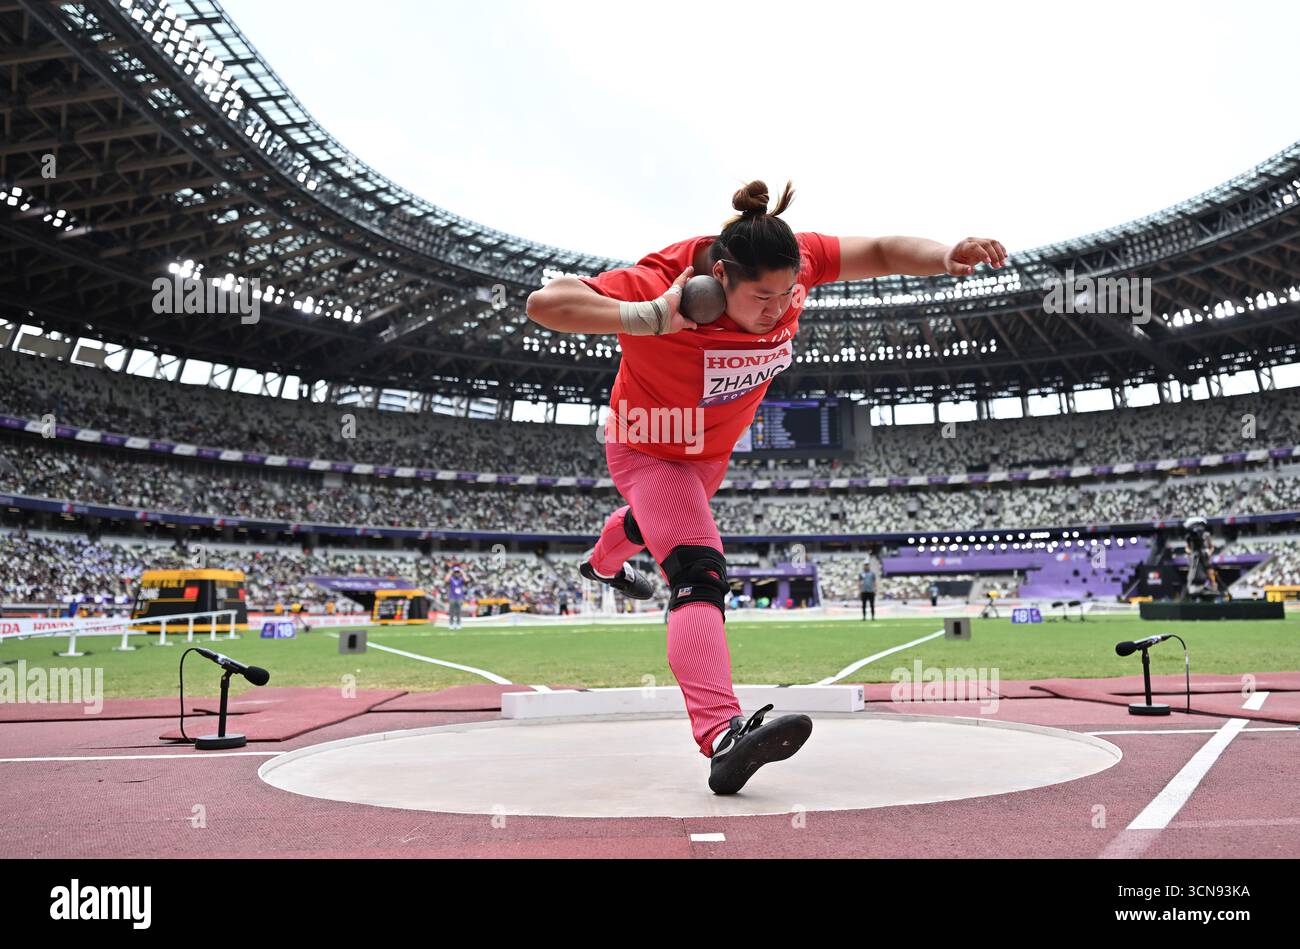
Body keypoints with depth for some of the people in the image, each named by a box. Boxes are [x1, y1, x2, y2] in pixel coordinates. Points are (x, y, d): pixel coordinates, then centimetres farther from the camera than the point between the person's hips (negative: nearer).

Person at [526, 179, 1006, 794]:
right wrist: (649, 317, -54)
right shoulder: (658, 282, -39)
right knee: (700, 574, -28)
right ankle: (722, 737, -41)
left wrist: (946, 257, -33)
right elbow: (545, 303, -45)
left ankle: (602, 563, 71)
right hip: (648, 450, -7)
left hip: (713, 448, 7)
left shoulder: (791, 263, -24)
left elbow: (882, 252, -14)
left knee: (659, 523, 36)